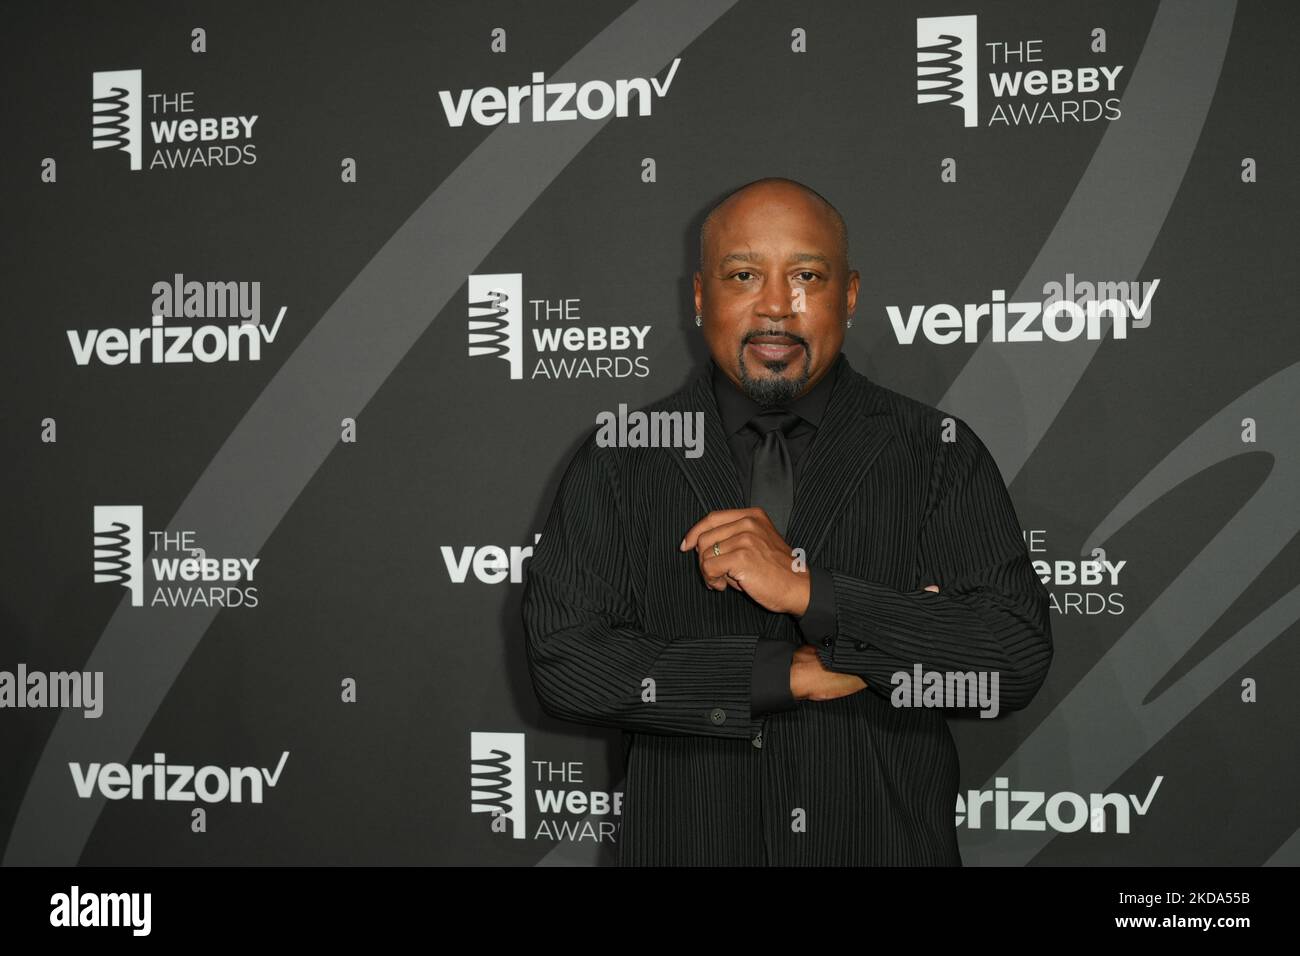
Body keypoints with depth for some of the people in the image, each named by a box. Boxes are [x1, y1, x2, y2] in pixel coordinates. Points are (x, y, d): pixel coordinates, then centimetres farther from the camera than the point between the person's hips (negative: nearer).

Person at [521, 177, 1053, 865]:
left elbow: (1019, 657, -16)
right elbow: (561, 660, -15)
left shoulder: (939, 454, -6)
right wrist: (798, 672, -19)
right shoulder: (620, 463, -5)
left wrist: (806, 590, -24)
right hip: (686, 847, 0)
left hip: (889, 847, 0)